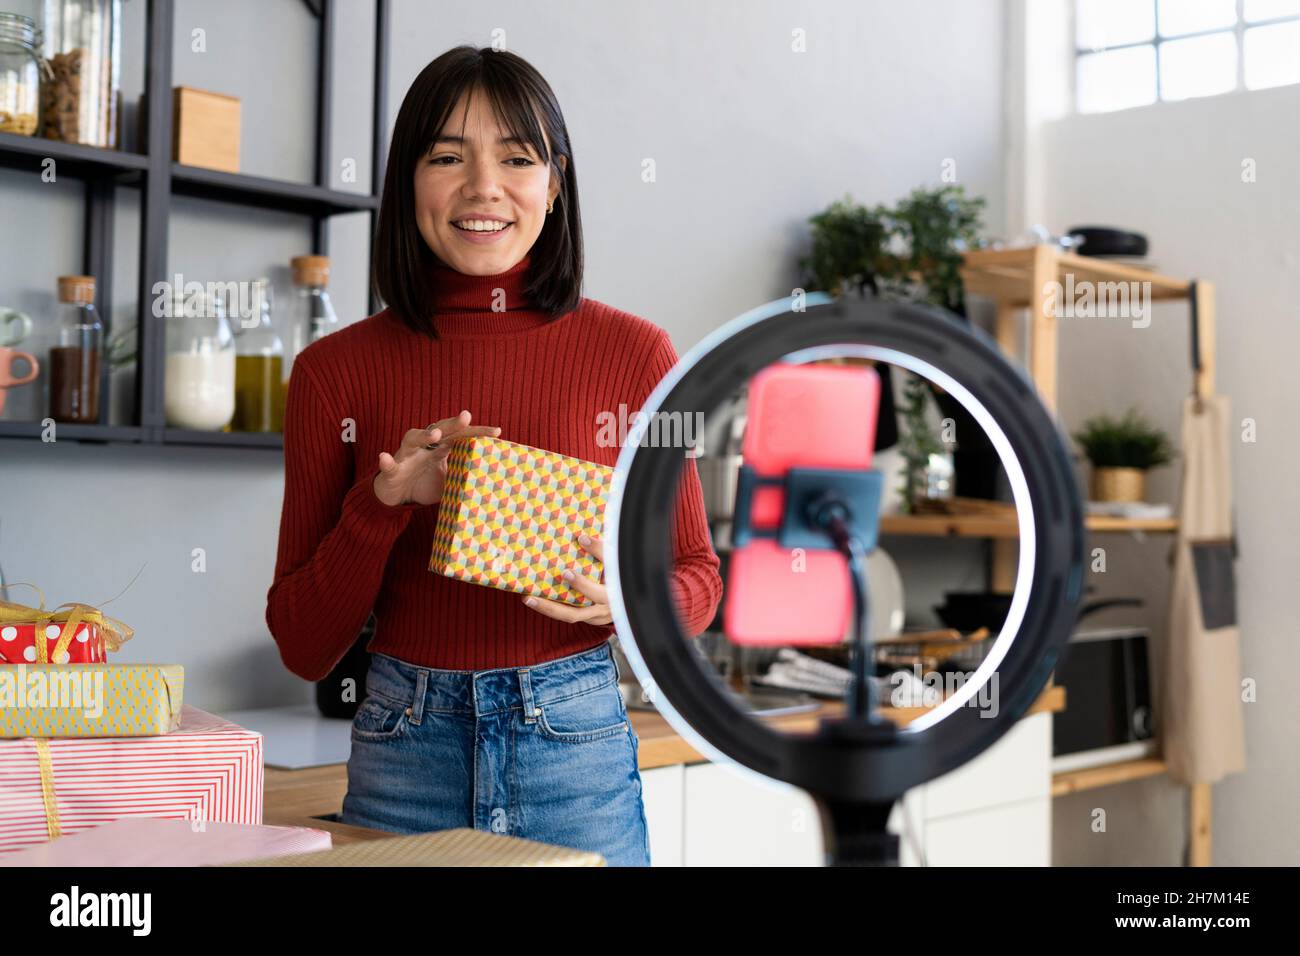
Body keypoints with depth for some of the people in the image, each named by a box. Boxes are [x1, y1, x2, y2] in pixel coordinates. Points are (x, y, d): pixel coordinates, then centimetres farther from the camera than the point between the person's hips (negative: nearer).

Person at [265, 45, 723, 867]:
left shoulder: (634, 353, -4)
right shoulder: (337, 370, -2)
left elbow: (697, 579, 5)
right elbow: (303, 647, 0)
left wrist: (624, 598, -16)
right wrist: (383, 505, -16)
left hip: (576, 748, 0)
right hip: (405, 757, 1)